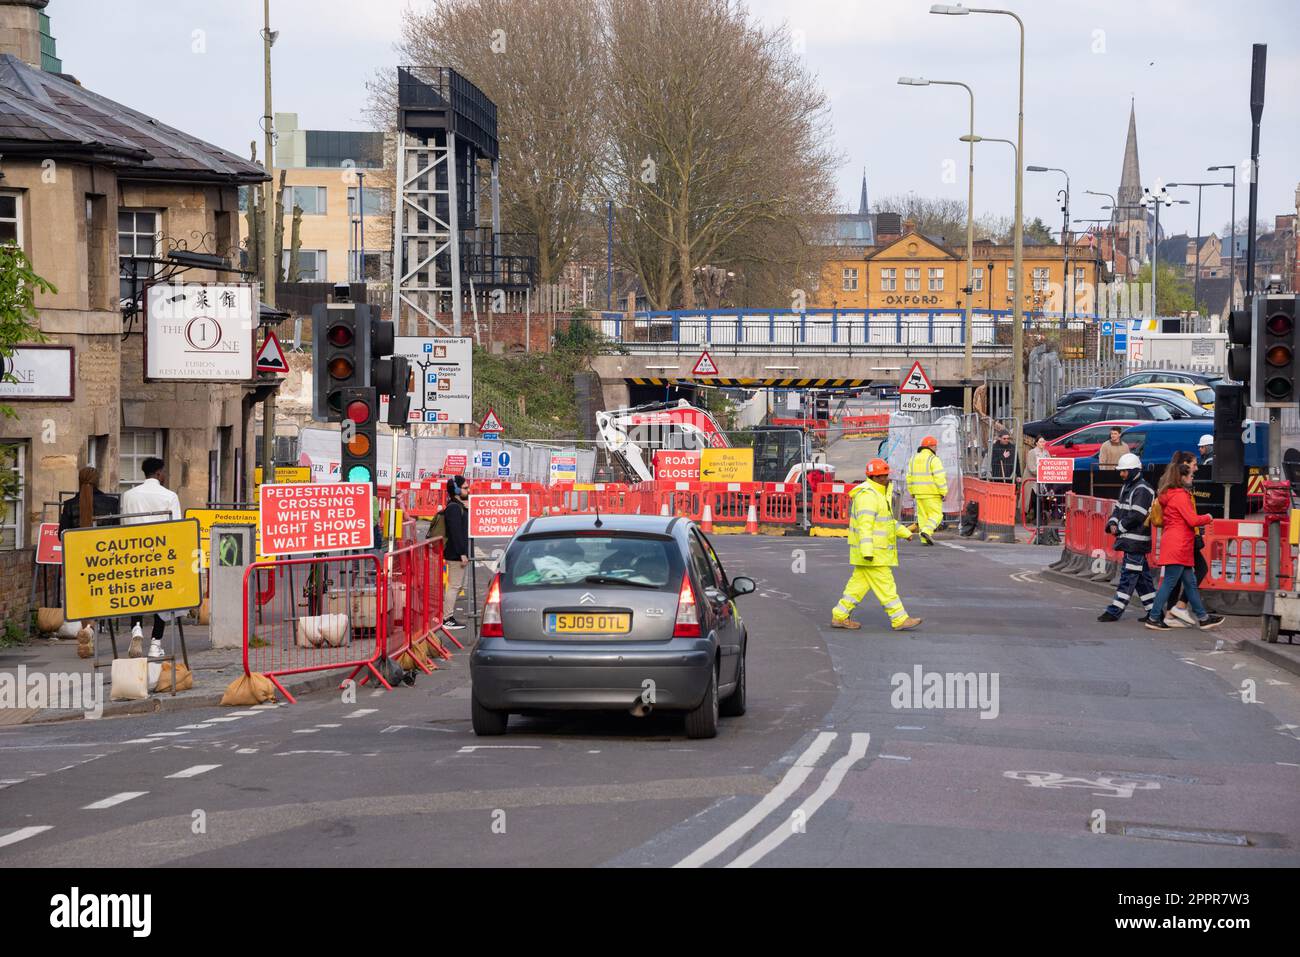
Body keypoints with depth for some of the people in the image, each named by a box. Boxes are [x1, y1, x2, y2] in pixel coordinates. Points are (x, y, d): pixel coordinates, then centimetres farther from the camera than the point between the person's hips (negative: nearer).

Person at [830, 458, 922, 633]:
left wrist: (905, 532, 33)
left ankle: (839, 616, 16)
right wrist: (867, 551, -31)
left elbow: (887, 518, 28)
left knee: (859, 583, 12)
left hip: (875, 550, 10)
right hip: (871, 551, -10)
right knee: (885, 585, -6)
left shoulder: (879, 493, 15)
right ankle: (900, 620, -3)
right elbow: (865, 524, -26)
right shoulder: (867, 495, -19)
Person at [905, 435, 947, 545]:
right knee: (936, 514, 1)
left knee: (923, 515, 11)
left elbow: (910, 476, 9)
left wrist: (911, 492, 16)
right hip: (932, 493, -6)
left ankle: (925, 540, 6)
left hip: (919, 493, 6)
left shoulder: (914, 459, 8)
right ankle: (927, 531, -20)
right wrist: (944, 492, -12)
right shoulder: (934, 459, -12)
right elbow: (940, 477, -17)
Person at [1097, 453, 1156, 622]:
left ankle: (1114, 611, -8)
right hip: (1129, 541, 10)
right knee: (1142, 576, 12)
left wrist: (1120, 528, -10)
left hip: (1136, 542, -10)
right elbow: (1118, 508, 20)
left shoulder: (1142, 490, -13)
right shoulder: (1126, 487, 17)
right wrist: (1112, 524, 1)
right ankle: (1153, 610, 18)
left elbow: (1135, 516, -20)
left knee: (1128, 576, -7)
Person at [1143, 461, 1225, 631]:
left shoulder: (1168, 494, 16)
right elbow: (1192, 520, -17)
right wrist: (1207, 518, 3)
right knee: (1169, 582, -6)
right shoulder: (1180, 495, -13)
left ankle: (1203, 617, 17)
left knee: (1190, 582, 12)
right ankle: (1153, 617, -4)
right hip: (1178, 546, -10)